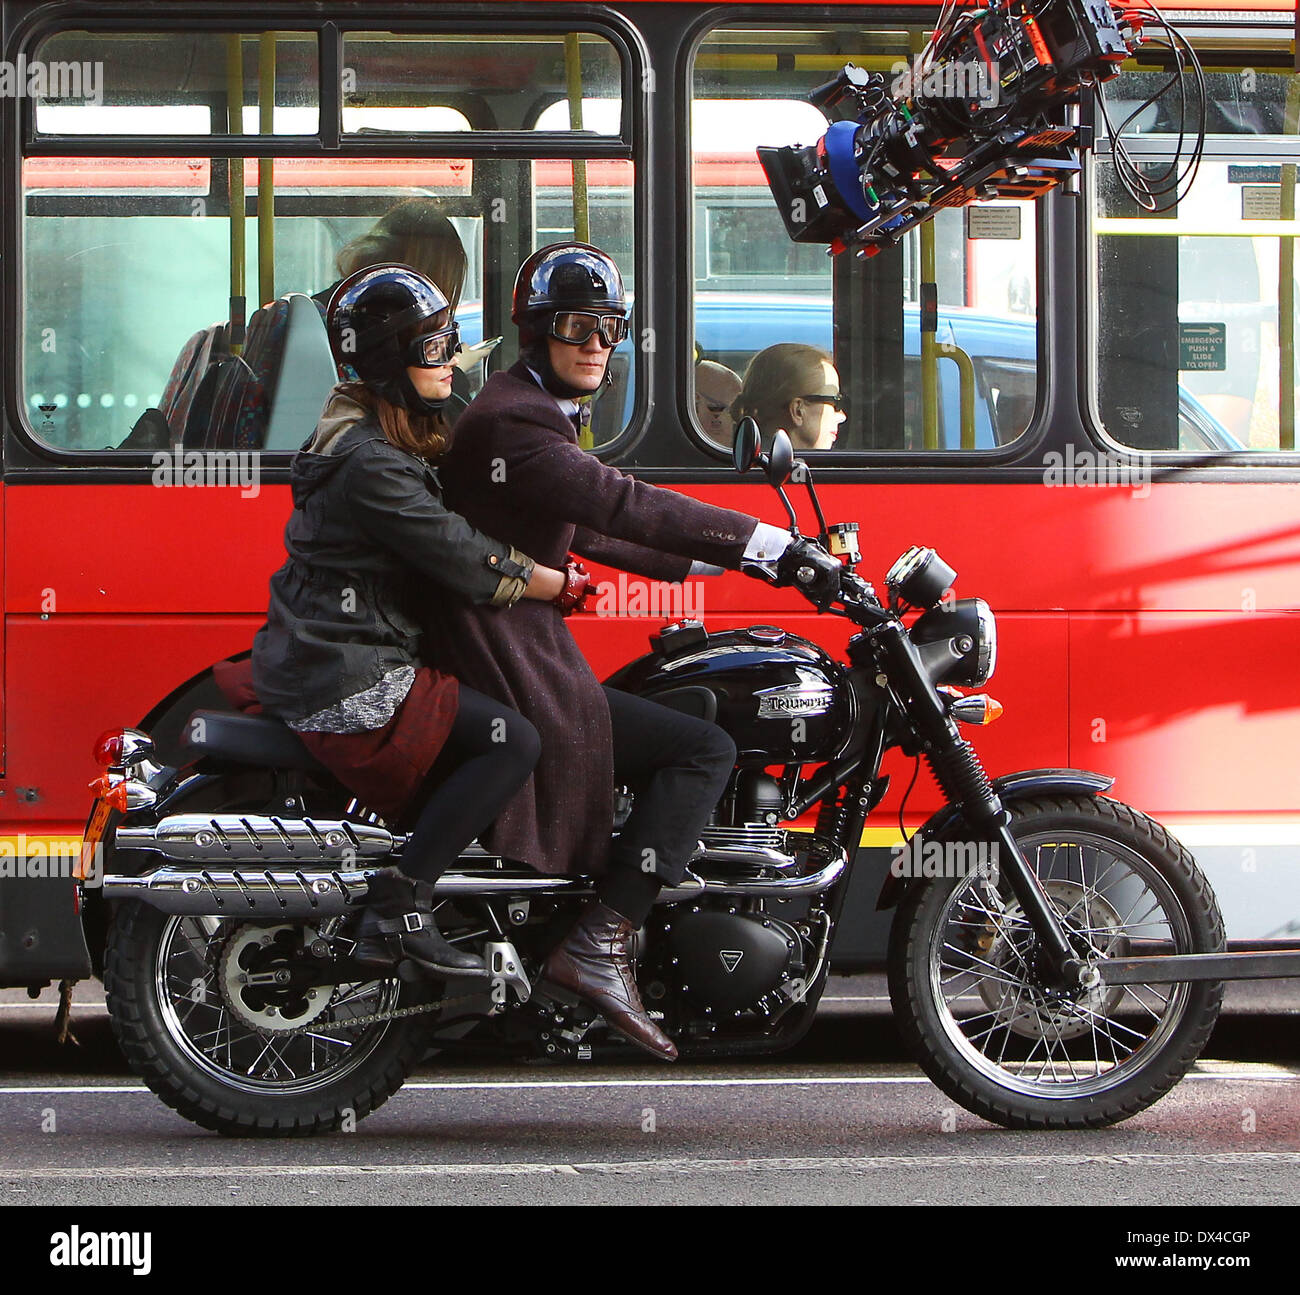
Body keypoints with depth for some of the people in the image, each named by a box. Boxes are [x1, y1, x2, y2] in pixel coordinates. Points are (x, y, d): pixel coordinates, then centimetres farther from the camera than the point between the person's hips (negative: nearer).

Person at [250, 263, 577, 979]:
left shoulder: (366, 431, 13)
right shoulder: (371, 463, -21)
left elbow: (452, 538, 20)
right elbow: (462, 564, -18)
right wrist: (558, 583, -4)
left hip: (310, 663, 11)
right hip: (344, 684, -11)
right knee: (512, 741, -16)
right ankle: (398, 907, -17)